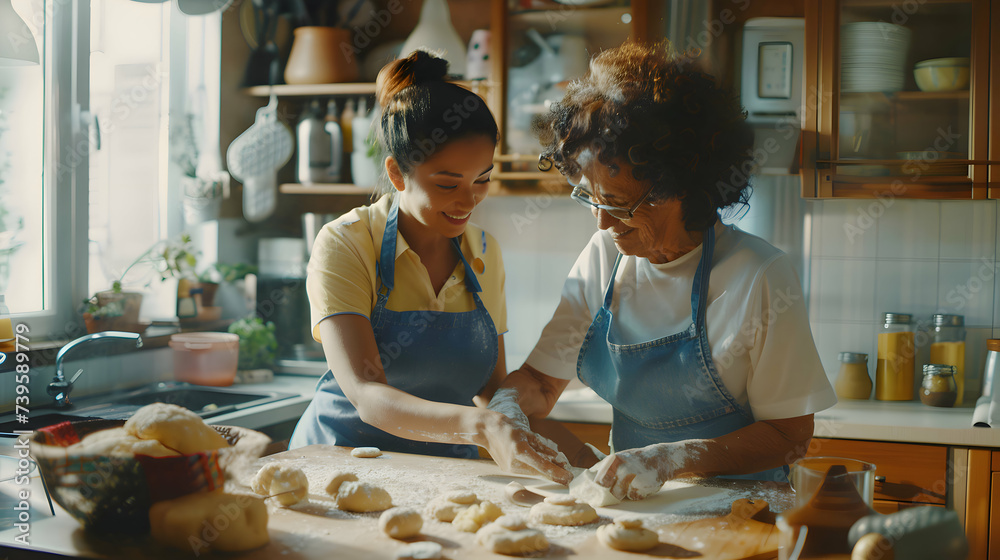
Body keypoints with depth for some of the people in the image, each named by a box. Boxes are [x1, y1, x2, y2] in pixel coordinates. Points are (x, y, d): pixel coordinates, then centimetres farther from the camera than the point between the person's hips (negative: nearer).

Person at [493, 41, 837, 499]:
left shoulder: (761, 277, -15)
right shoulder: (603, 256, 1)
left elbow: (789, 436, -11)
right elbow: (540, 381, 7)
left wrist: (671, 459, -23)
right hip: (631, 498, 5)